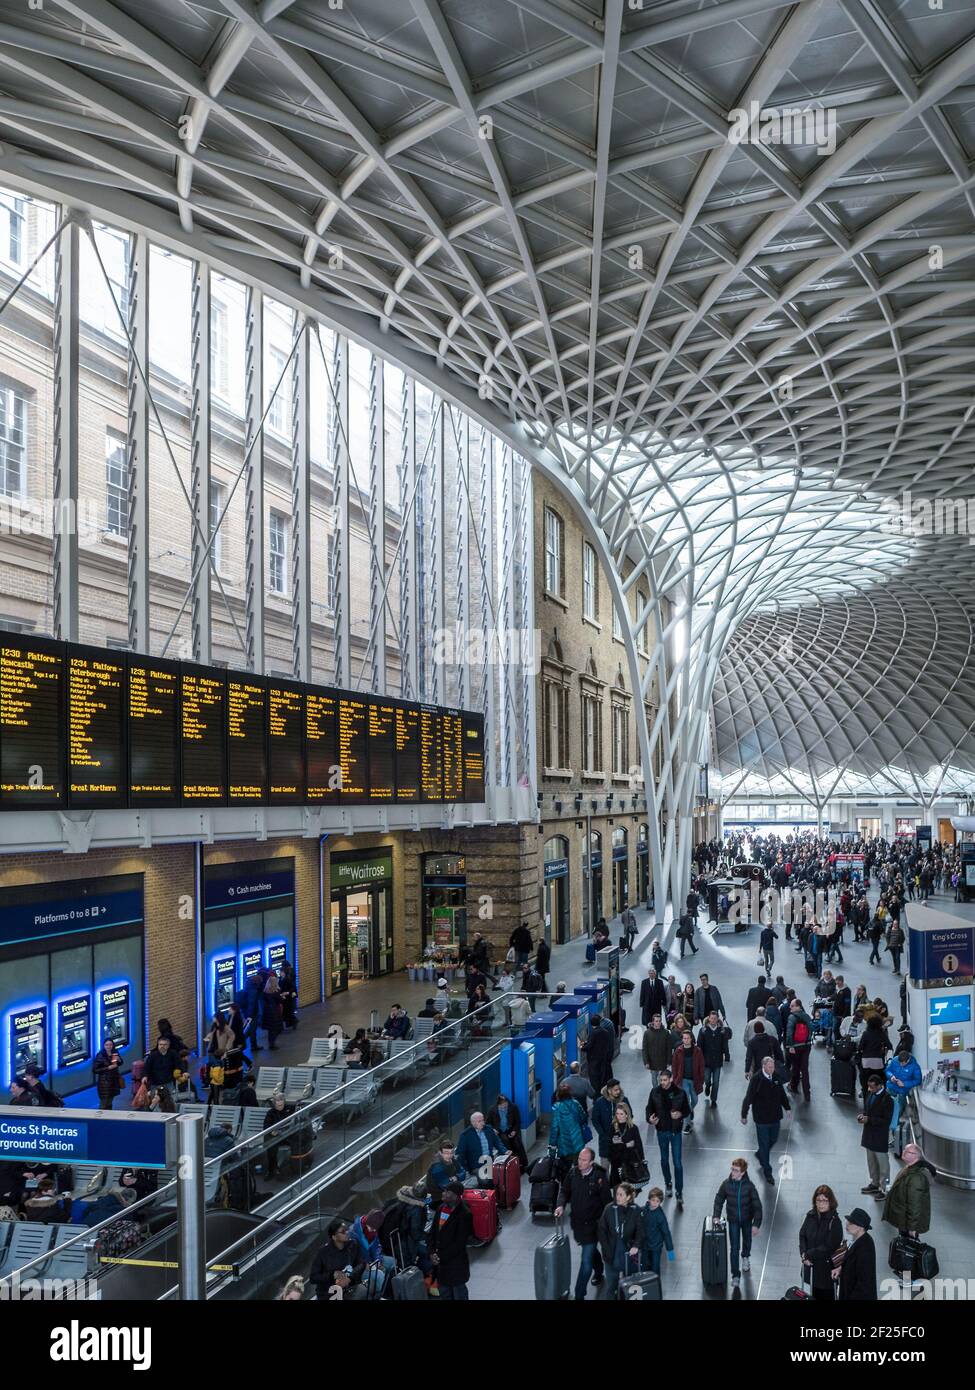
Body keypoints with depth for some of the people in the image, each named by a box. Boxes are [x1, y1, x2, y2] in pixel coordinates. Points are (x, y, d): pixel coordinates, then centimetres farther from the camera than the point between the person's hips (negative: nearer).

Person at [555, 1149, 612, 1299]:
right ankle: (598, 1273, 54)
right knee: (591, 1250, 28)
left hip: (592, 1224, -5)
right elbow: (564, 1190, 7)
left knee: (586, 1260, -6)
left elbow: (607, 1202, -12)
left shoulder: (599, 1177, -20)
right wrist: (561, 1205, -12)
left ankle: (579, 1294, 3)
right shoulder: (572, 1173, -7)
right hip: (576, 1222, 5)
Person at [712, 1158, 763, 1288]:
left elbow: (757, 1206, -17)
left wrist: (756, 1224, -19)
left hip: (747, 1220, 0)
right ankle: (735, 1275, 11)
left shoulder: (749, 1186, -23)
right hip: (733, 1221, 0)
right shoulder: (726, 1184, -17)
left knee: (747, 1241, 24)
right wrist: (716, 1216, -8)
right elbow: (719, 1200, -2)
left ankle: (746, 1257, 55)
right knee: (734, 1248, -1)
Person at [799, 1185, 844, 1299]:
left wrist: (808, 1255, -16)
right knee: (815, 1295, 18)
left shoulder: (834, 1221, -19)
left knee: (826, 1295, 7)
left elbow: (828, 1247, -20)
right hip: (811, 1265, 5)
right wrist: (804, 1253, -13)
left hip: (827, 1268, -5)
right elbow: (802, 1235, 3)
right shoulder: (811, 1216, -2)